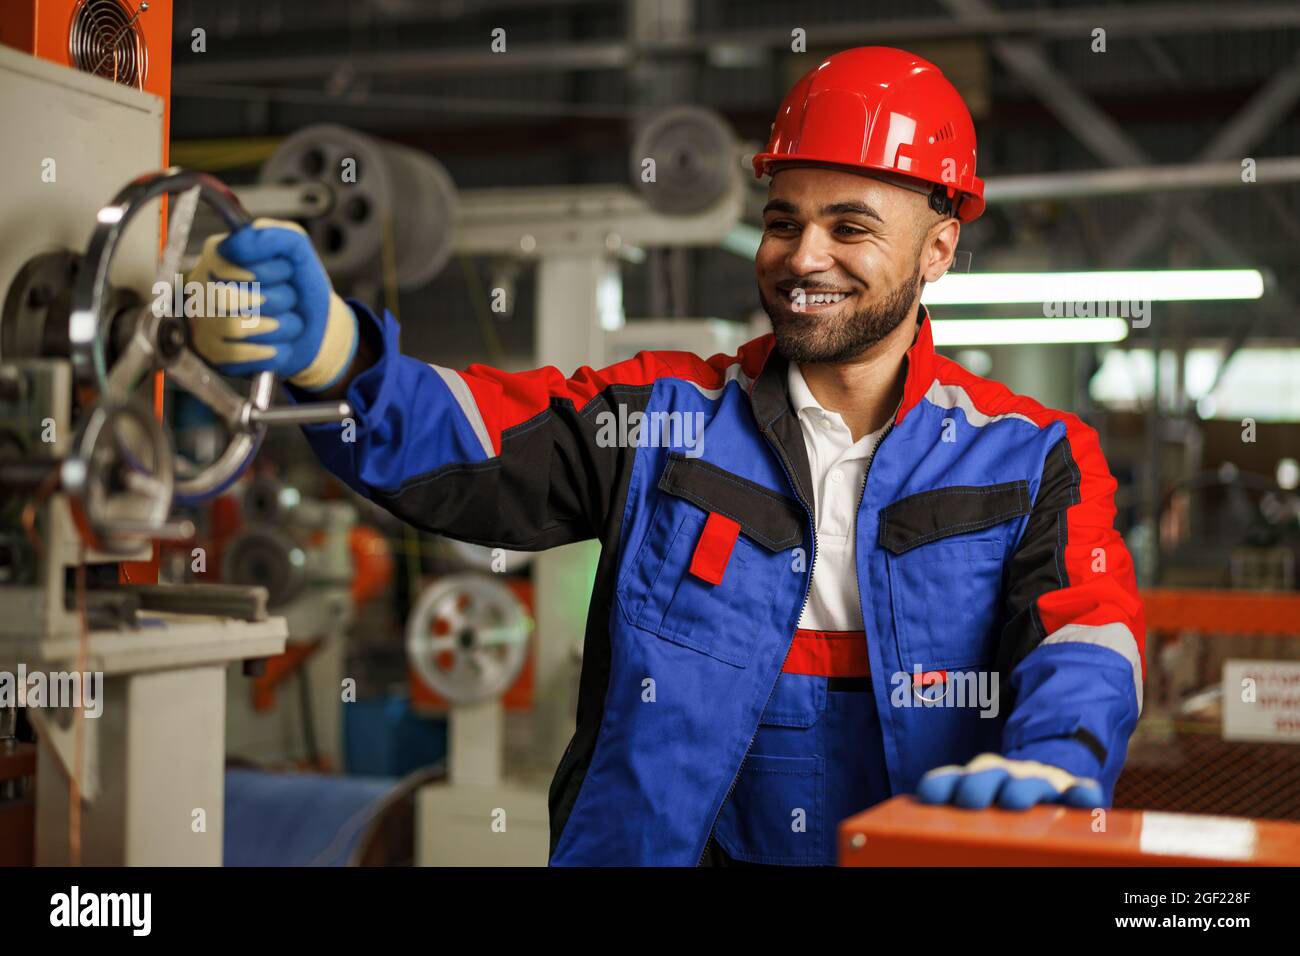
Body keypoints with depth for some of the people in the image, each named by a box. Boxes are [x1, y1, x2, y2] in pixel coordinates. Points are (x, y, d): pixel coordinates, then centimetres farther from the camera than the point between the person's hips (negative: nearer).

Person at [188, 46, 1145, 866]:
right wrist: (330, 350, -25)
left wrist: (1051, 761, -30)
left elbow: (1087, 633, -8)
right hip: (665, 844, 1)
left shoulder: (1036, 461, 6)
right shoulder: (663, 415, 7)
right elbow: (455, 443, -4)